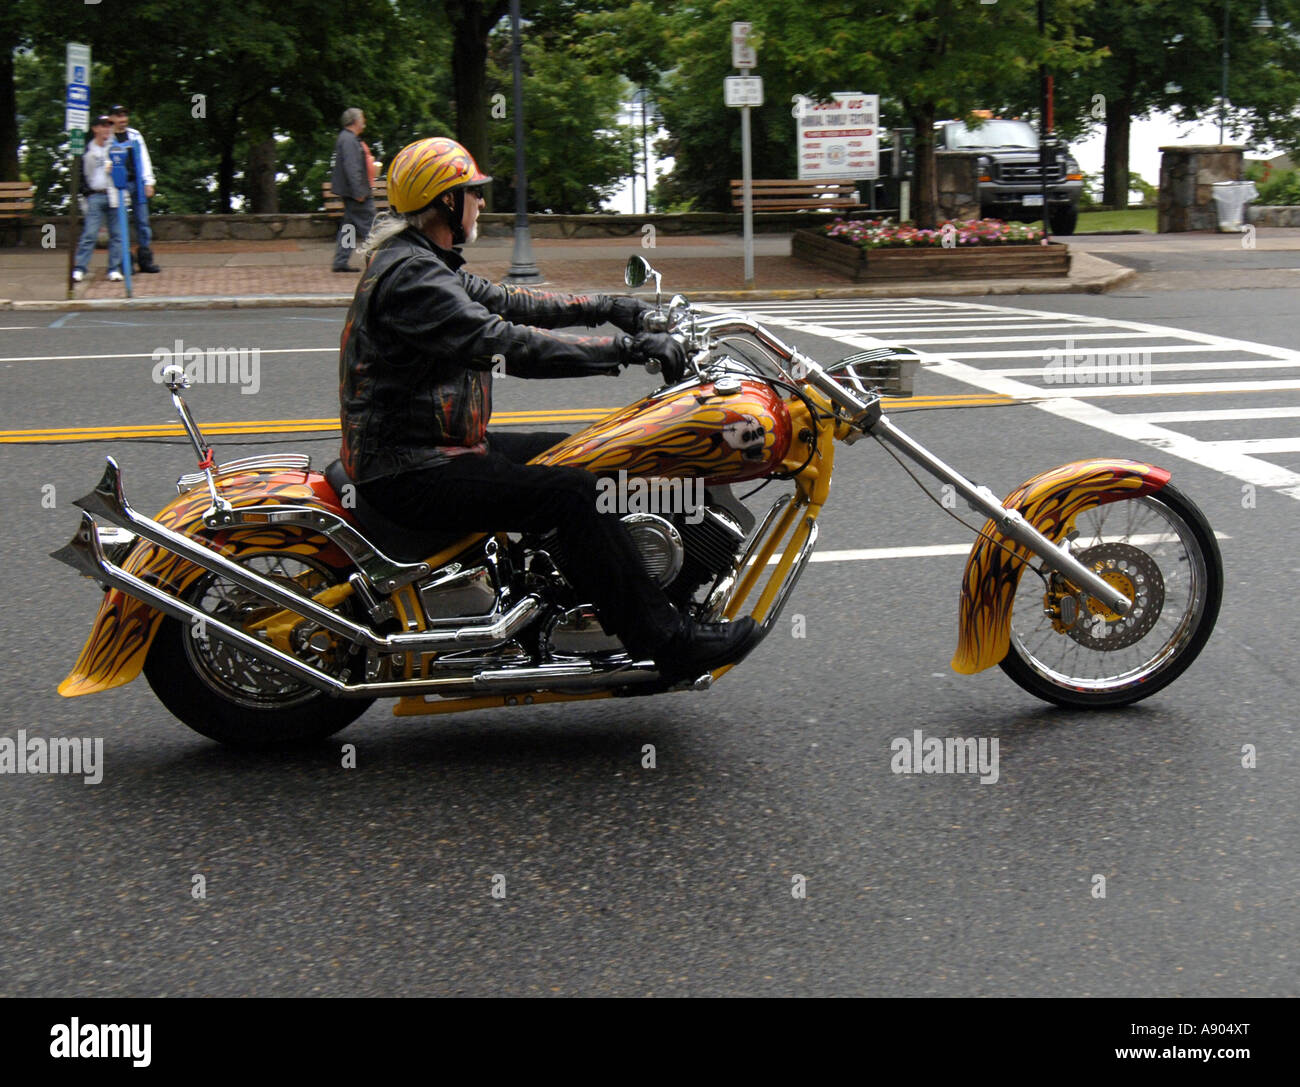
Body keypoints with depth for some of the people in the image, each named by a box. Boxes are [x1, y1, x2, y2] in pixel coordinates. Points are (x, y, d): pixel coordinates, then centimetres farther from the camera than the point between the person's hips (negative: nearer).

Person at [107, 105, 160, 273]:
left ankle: (145, 260, 5)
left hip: (137, 183, 3)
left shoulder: (135, 135, 14)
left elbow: (144, 159, 14)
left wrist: (148, 183, 6)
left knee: (142, 221, 2)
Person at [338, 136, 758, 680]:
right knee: (575, 493, -21)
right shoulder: (409, 276, -20)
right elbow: (507, 344, -28)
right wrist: (626, 348, -26)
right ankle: (666, 642, -18)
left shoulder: (425, 263, 14)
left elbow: (505, 301, 21)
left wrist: (602, 307, 13)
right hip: (412, 472, -11)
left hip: (441, 445, 11)